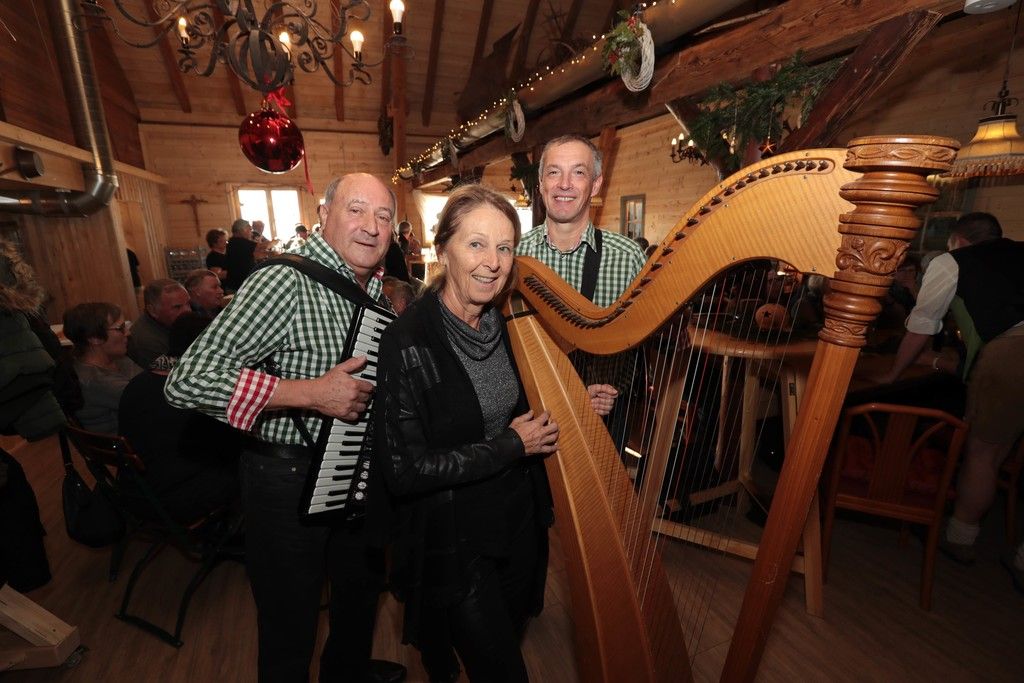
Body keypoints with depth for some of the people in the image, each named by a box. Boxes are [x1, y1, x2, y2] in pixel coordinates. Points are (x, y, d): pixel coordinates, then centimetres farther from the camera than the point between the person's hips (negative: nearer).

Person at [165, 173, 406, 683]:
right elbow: (187, 380, -27)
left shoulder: (374, 287, 2)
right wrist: (312, 393, -30)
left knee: (362, 588, 29)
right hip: (290, 481, -8)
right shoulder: (284, 283, -21)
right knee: (290, 626, 16)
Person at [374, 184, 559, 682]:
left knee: (508, 639, 28)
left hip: (521, 524, 7)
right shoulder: (407, 341, -23)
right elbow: (402, 470, -23)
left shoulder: (511, 324, -4)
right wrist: (509, 446, -21)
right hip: (452, 543, -6)